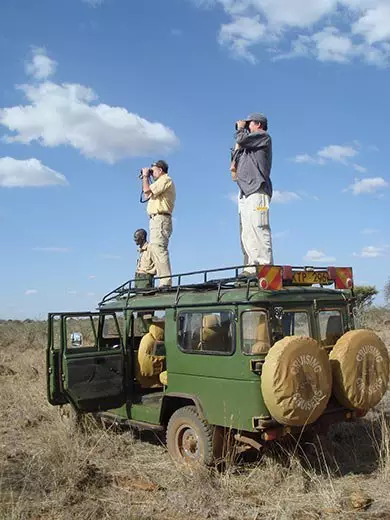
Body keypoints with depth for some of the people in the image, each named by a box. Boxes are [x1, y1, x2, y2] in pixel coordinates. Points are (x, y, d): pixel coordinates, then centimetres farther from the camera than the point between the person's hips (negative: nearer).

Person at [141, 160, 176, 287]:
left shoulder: (165, 180, -3)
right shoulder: (161, 182, 29)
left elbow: (147, 191, -12)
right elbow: (147, 196, 34)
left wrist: (145, 176, 4)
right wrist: (146, 178, 31)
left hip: (160, 219, -11)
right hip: (156, 220, 11)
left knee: (158, 248, -21)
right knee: (154, 250, 5)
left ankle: (166, 282, -29)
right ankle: (163, 282, 1)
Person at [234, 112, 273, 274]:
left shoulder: (263, 136, 7)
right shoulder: (251, 143, 32)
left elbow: (241, 139, -6)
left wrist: (240, 129, 13)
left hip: (257, 190, -9)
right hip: (246, 192, 9)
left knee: (258, 228, -19)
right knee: (247, 233, 1)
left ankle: (265, 265, -23)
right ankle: (253, 267, -3)